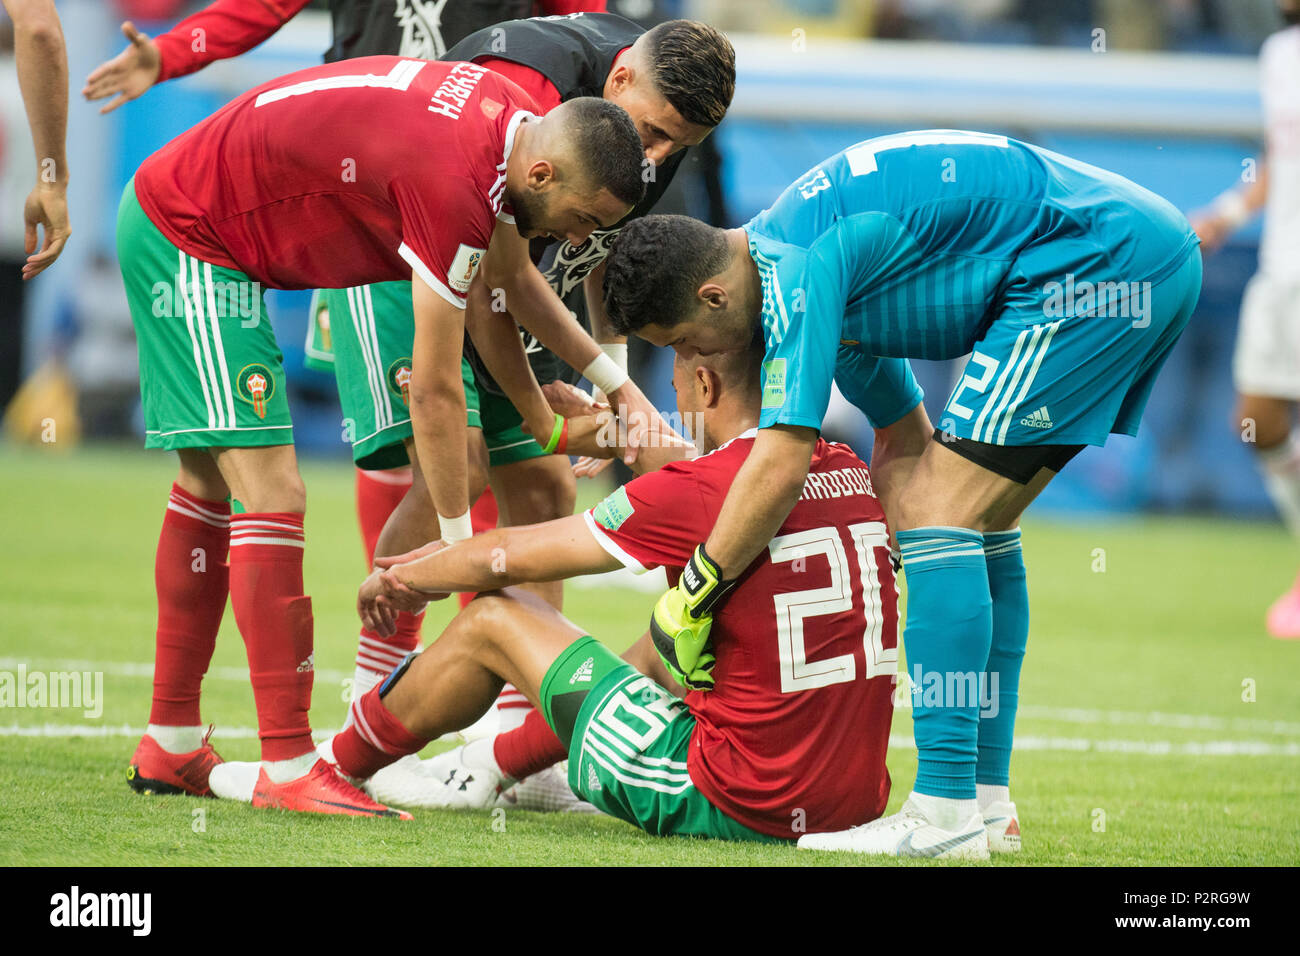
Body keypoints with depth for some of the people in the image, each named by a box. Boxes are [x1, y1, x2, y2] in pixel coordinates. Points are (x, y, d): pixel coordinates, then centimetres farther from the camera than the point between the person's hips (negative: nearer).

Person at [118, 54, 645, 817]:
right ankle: (290, 769, -14)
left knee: (212, 485, 17)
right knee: (270, 493, -14)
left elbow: (491, 278, 18)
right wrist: (462, 540, -10)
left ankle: (171, 747, 24)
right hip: (188, 239, -11)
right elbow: (435, 391, -21)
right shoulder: (454, 183, -29)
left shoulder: (515, 117, -3)